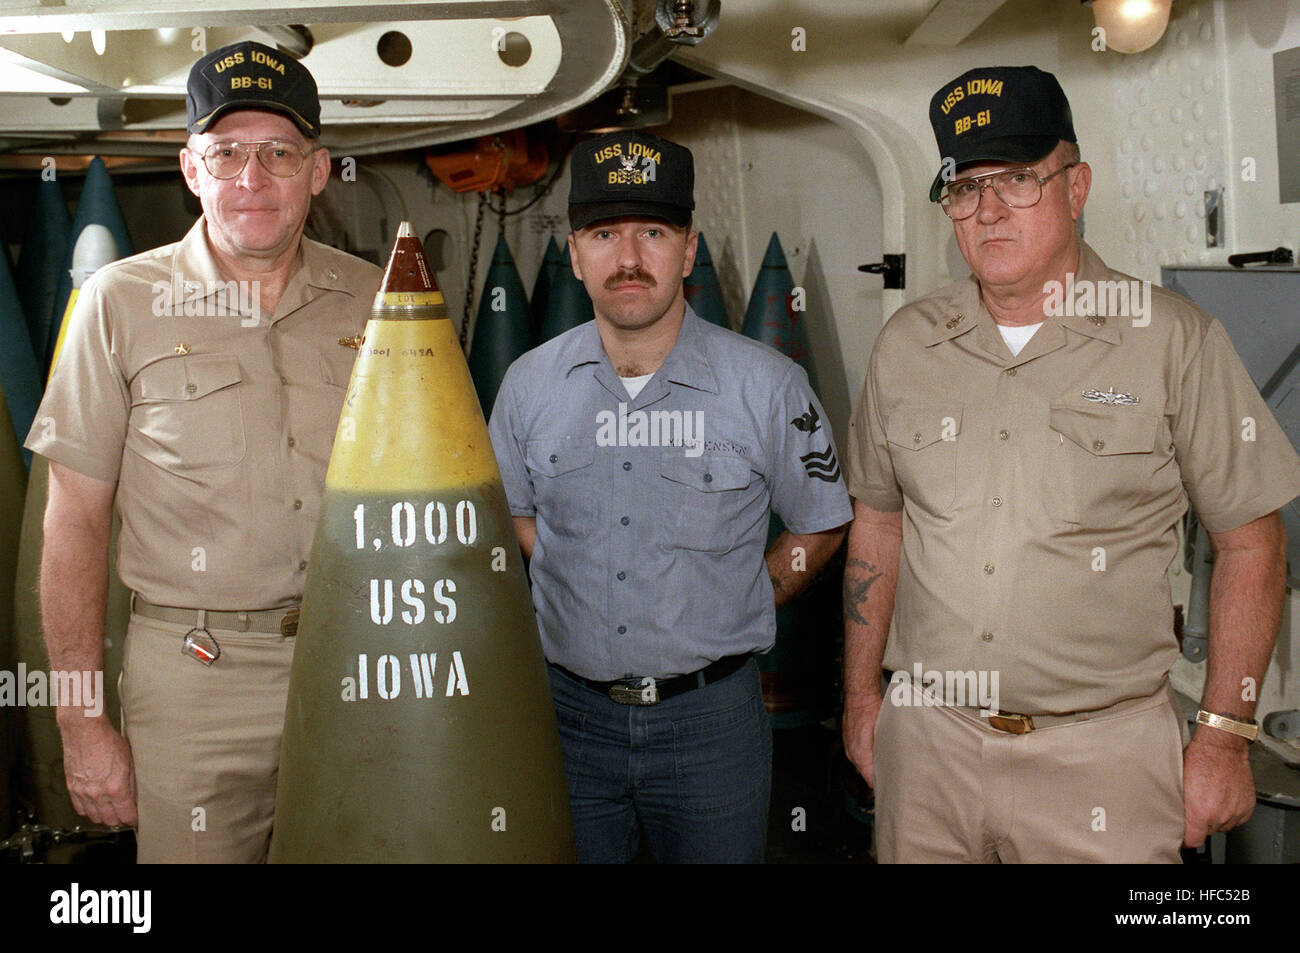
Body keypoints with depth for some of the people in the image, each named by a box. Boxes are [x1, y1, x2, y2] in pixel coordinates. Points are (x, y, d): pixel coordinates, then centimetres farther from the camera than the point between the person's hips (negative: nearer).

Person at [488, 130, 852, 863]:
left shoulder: (768, 385, -8)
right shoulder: (530, 385, 0)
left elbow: (822, 524, 4)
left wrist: (733, 609, 0)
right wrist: (588, 581, 5)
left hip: (711, 719, -2)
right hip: (569, 711, 2)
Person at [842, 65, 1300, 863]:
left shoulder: (1174, 339, -6)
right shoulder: (907, 343, 4)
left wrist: (1225, 737, -4)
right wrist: (861, 693, 12)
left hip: (1101, 750, -3)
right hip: (926, 740, 3)